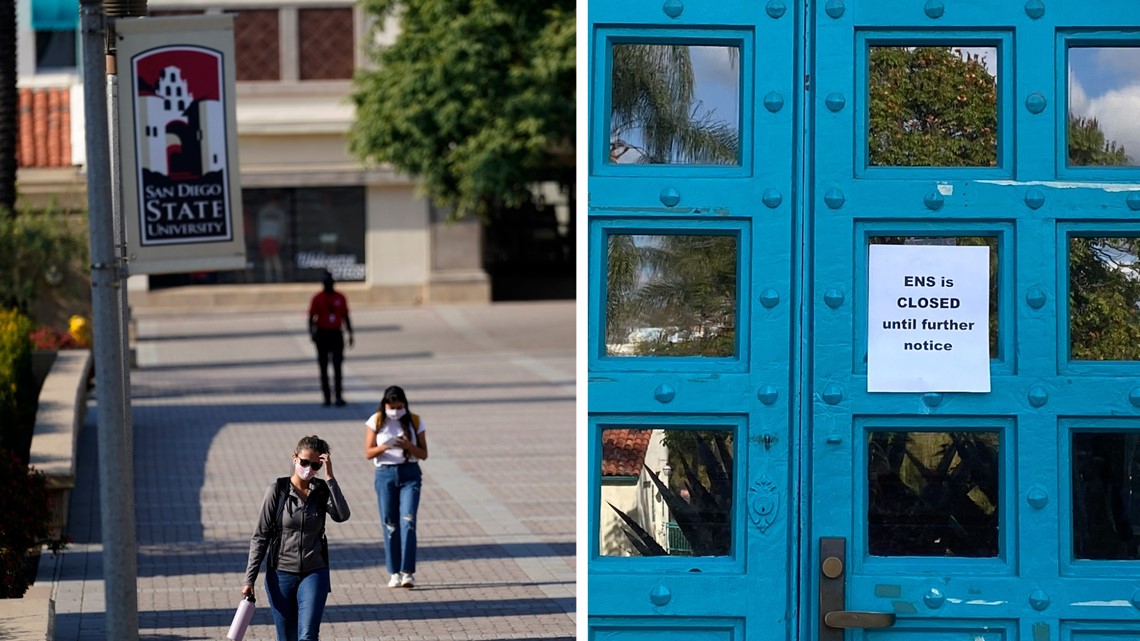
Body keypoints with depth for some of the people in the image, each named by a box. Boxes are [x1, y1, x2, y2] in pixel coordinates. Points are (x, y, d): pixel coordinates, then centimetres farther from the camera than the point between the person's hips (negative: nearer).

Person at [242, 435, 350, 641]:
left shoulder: (322, 491, 0)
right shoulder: (277, 491, -5)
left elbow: (342, 515, -20)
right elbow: (260, 536, -3)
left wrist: (329, 477, -21)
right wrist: (250, 578, -6)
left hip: (314, 573, 0)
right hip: (280, 575, 0)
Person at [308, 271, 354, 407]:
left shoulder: (340, 298, 5)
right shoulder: (317, 298, -2)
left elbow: (346, 317, 12)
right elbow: (311, 317, -3)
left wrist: (350, 334, 11)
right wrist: (312, 332, -18)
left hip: (336, 334, 1)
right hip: (322, 334, -1)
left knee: (337, 366, -4)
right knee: (324, 366, 4)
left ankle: (339, 396, -7)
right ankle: (327, 397, 9)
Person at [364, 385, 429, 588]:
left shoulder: (414, 422, 2)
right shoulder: (376, 422, 1)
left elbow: (423, 454, 3)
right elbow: (368, 453, -1)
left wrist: (408, 445, -16)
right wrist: (385, 446, -20)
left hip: (410, 474, -1)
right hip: (385, 474, 1)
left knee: (407, 521, -13)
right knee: (389, 524, 2)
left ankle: (408, 572, -16)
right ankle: (394, 573, 9)